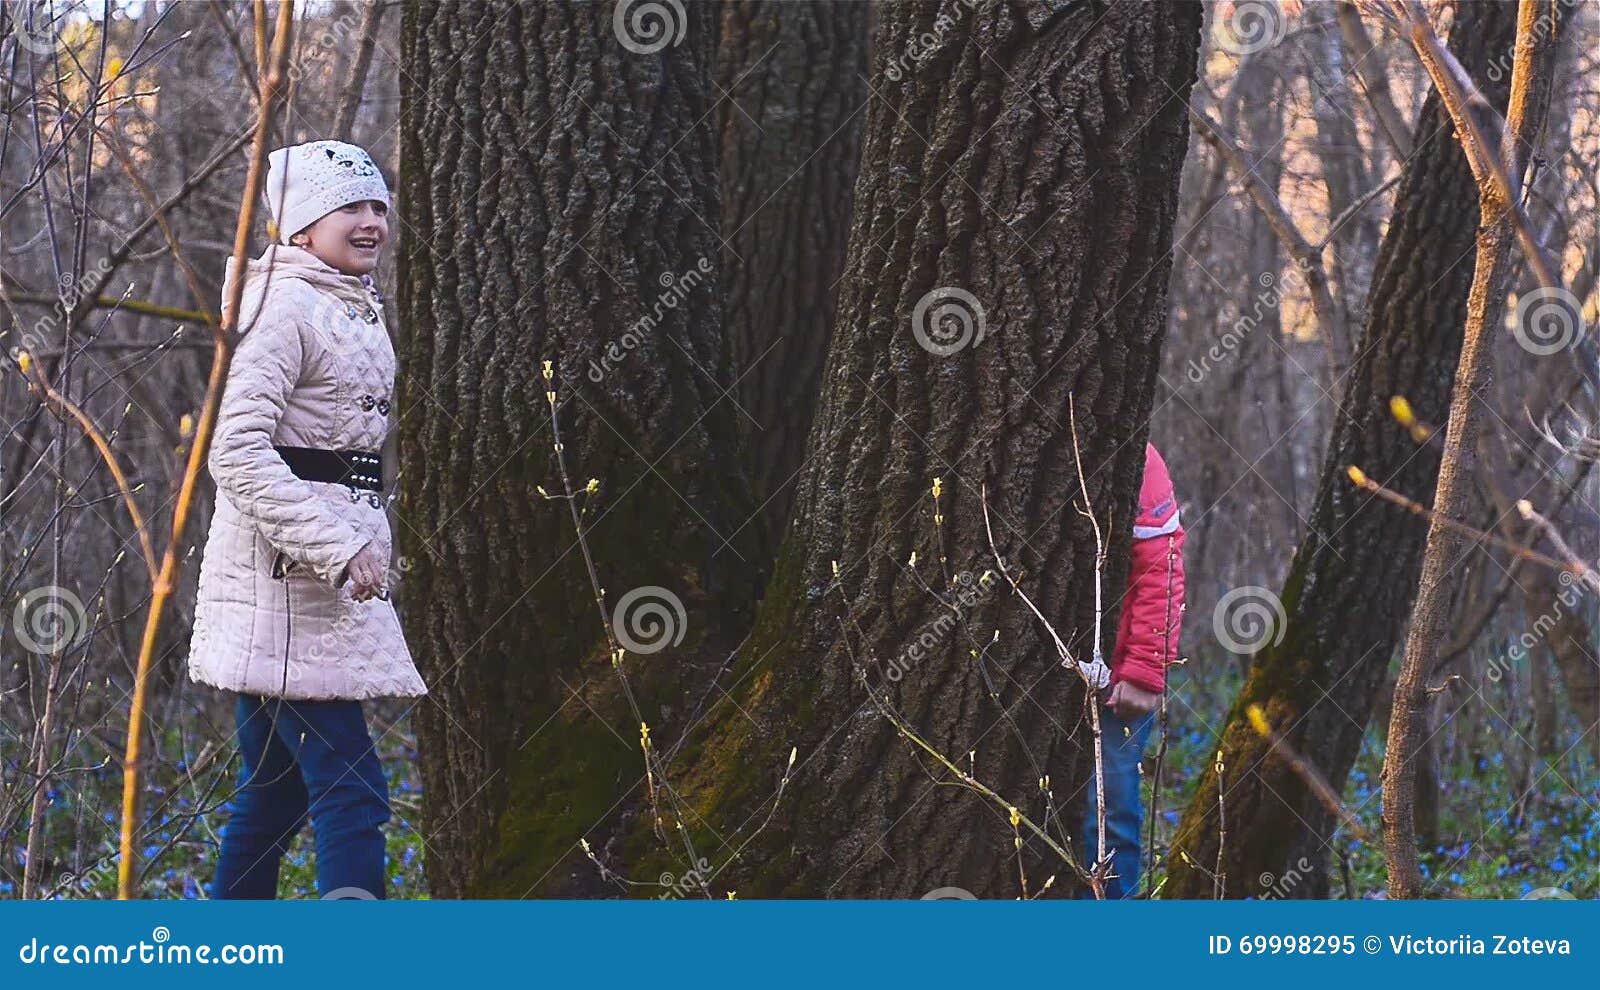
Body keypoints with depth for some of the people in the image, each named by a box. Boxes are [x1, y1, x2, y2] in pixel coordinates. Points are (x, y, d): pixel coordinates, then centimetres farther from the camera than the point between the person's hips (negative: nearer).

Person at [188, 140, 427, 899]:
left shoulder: (357, 309, 17)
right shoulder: (284, 309, -14)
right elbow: (236, 451, -23)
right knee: (350, 787, -15)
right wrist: (334, 547, -26)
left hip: (334, 575, 10)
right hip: (282, 580, -10)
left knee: (278, 785, 13)